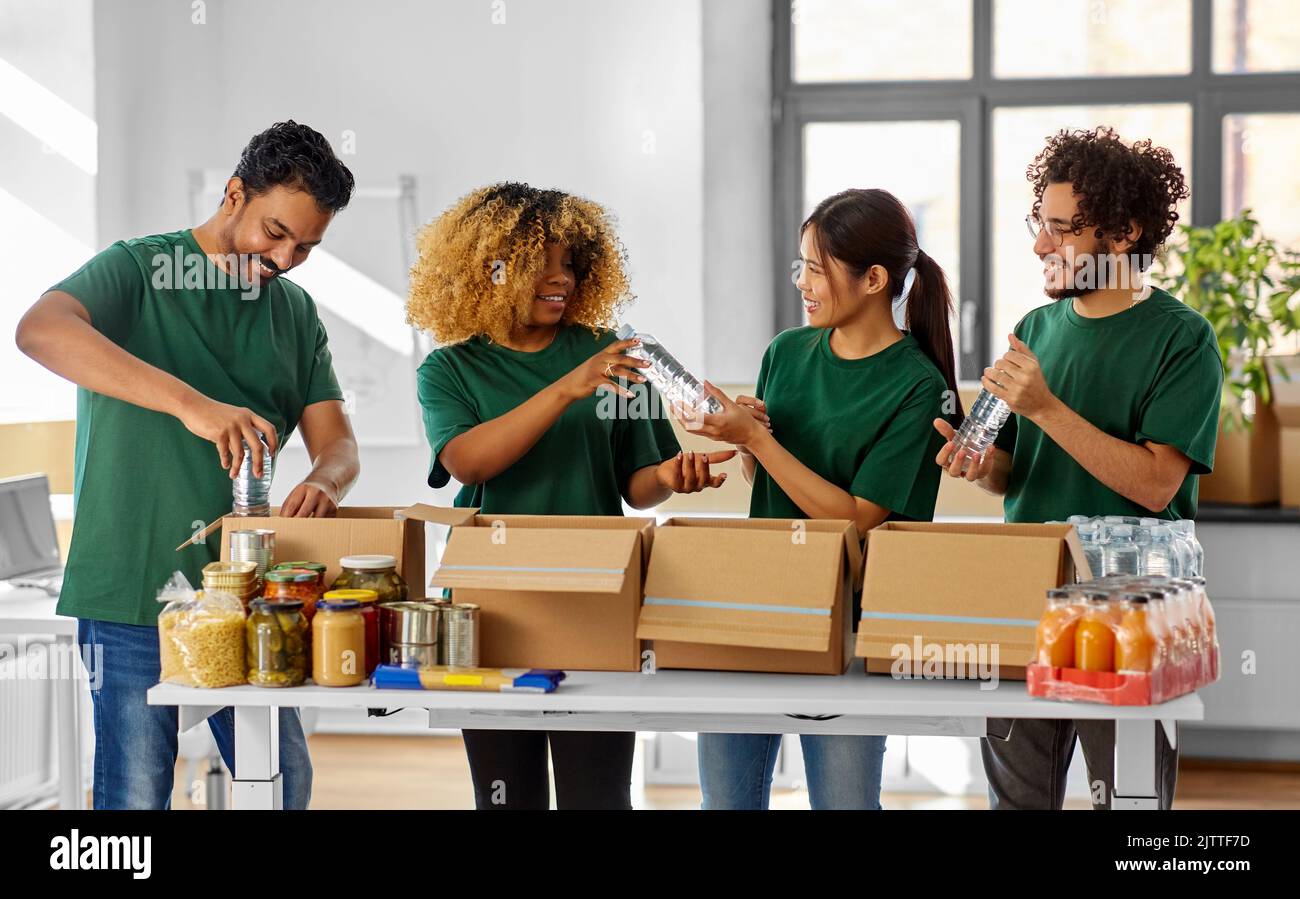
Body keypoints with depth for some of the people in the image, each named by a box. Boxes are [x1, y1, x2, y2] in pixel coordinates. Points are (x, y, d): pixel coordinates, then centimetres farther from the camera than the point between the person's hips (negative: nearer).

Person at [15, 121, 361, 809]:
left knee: (284, 785, 8)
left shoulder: (296, 314, 14)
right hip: (131, 595, -5)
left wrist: (322, 483, -17)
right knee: (136, 796, -2)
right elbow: (40, 330, -26)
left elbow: (335, 442, 10)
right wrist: (192, 404, -36)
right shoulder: (136, 269, -5)